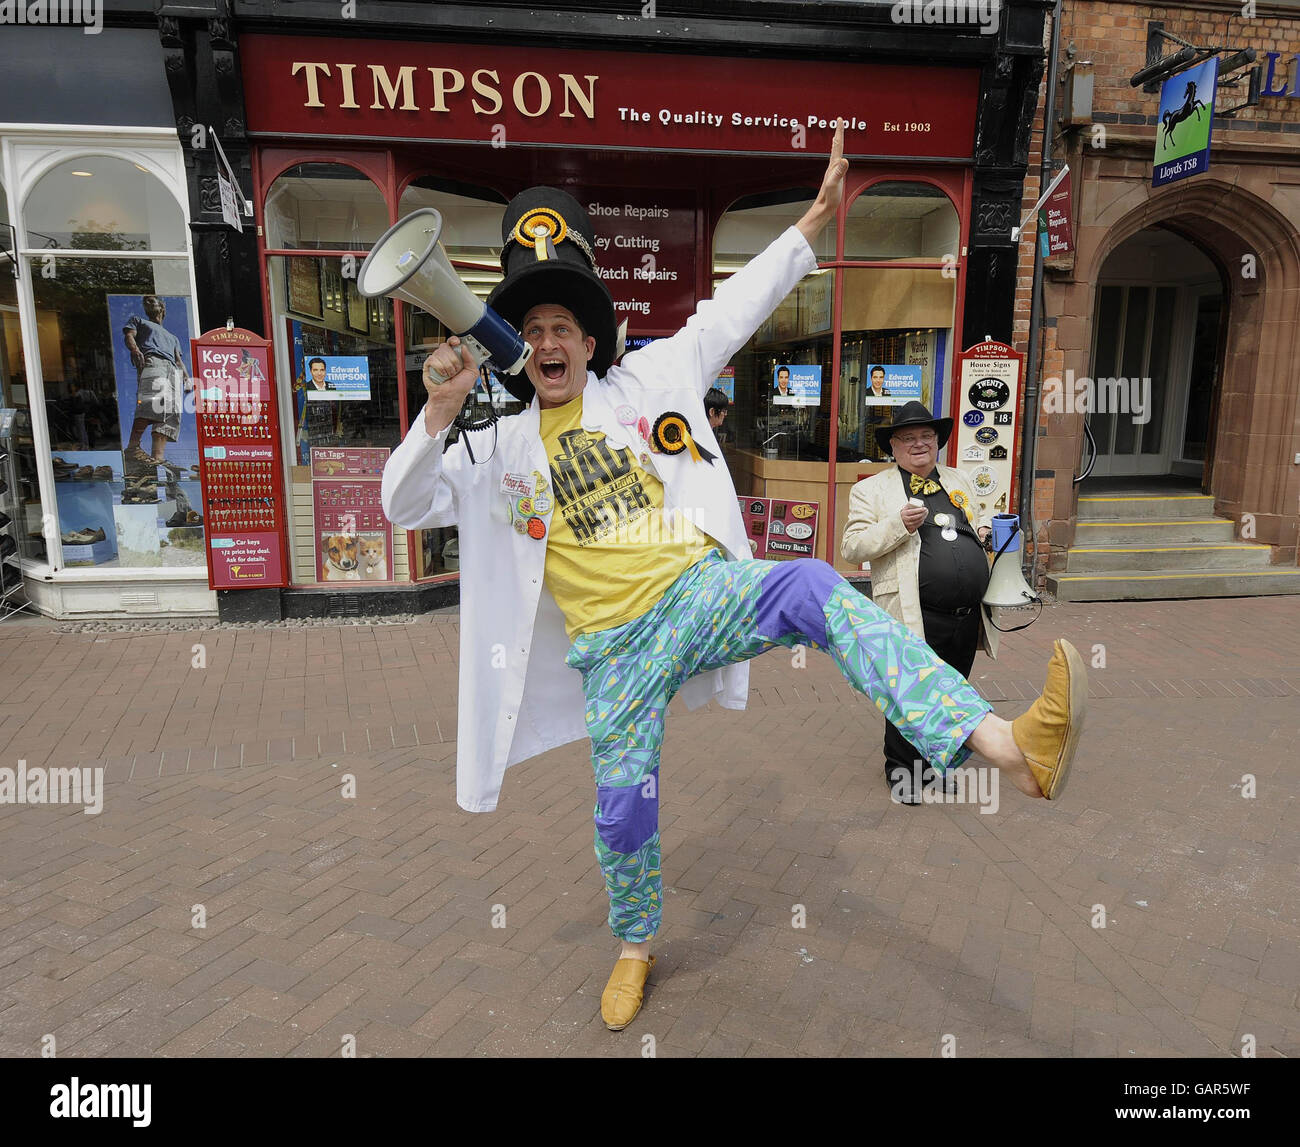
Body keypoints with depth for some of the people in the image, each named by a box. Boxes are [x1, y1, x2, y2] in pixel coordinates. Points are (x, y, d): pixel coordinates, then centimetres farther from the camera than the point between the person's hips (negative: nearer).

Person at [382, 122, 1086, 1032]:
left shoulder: (644, 382, 9)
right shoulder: (499, 450, 9)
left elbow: (731, 310, 10)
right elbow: (406, 505, 3)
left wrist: (816, 219, 7)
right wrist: (439, 413, -14)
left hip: (701, 588, -1)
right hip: (614, 645, 1)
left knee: (814, 590, -32)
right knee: (623, 809, 5)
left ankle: (1011, 747, -43)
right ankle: (636, 948, 37)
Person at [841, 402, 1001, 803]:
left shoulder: (960, 481, 16)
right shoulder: (871, 491, -2)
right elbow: (851, 548, -9)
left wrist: (983, 531, 6)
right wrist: (898, 525, -22)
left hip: (968, 617, 6)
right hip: (917, 619, -5)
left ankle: (937, 759, 38)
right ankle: (901, 769, 25)